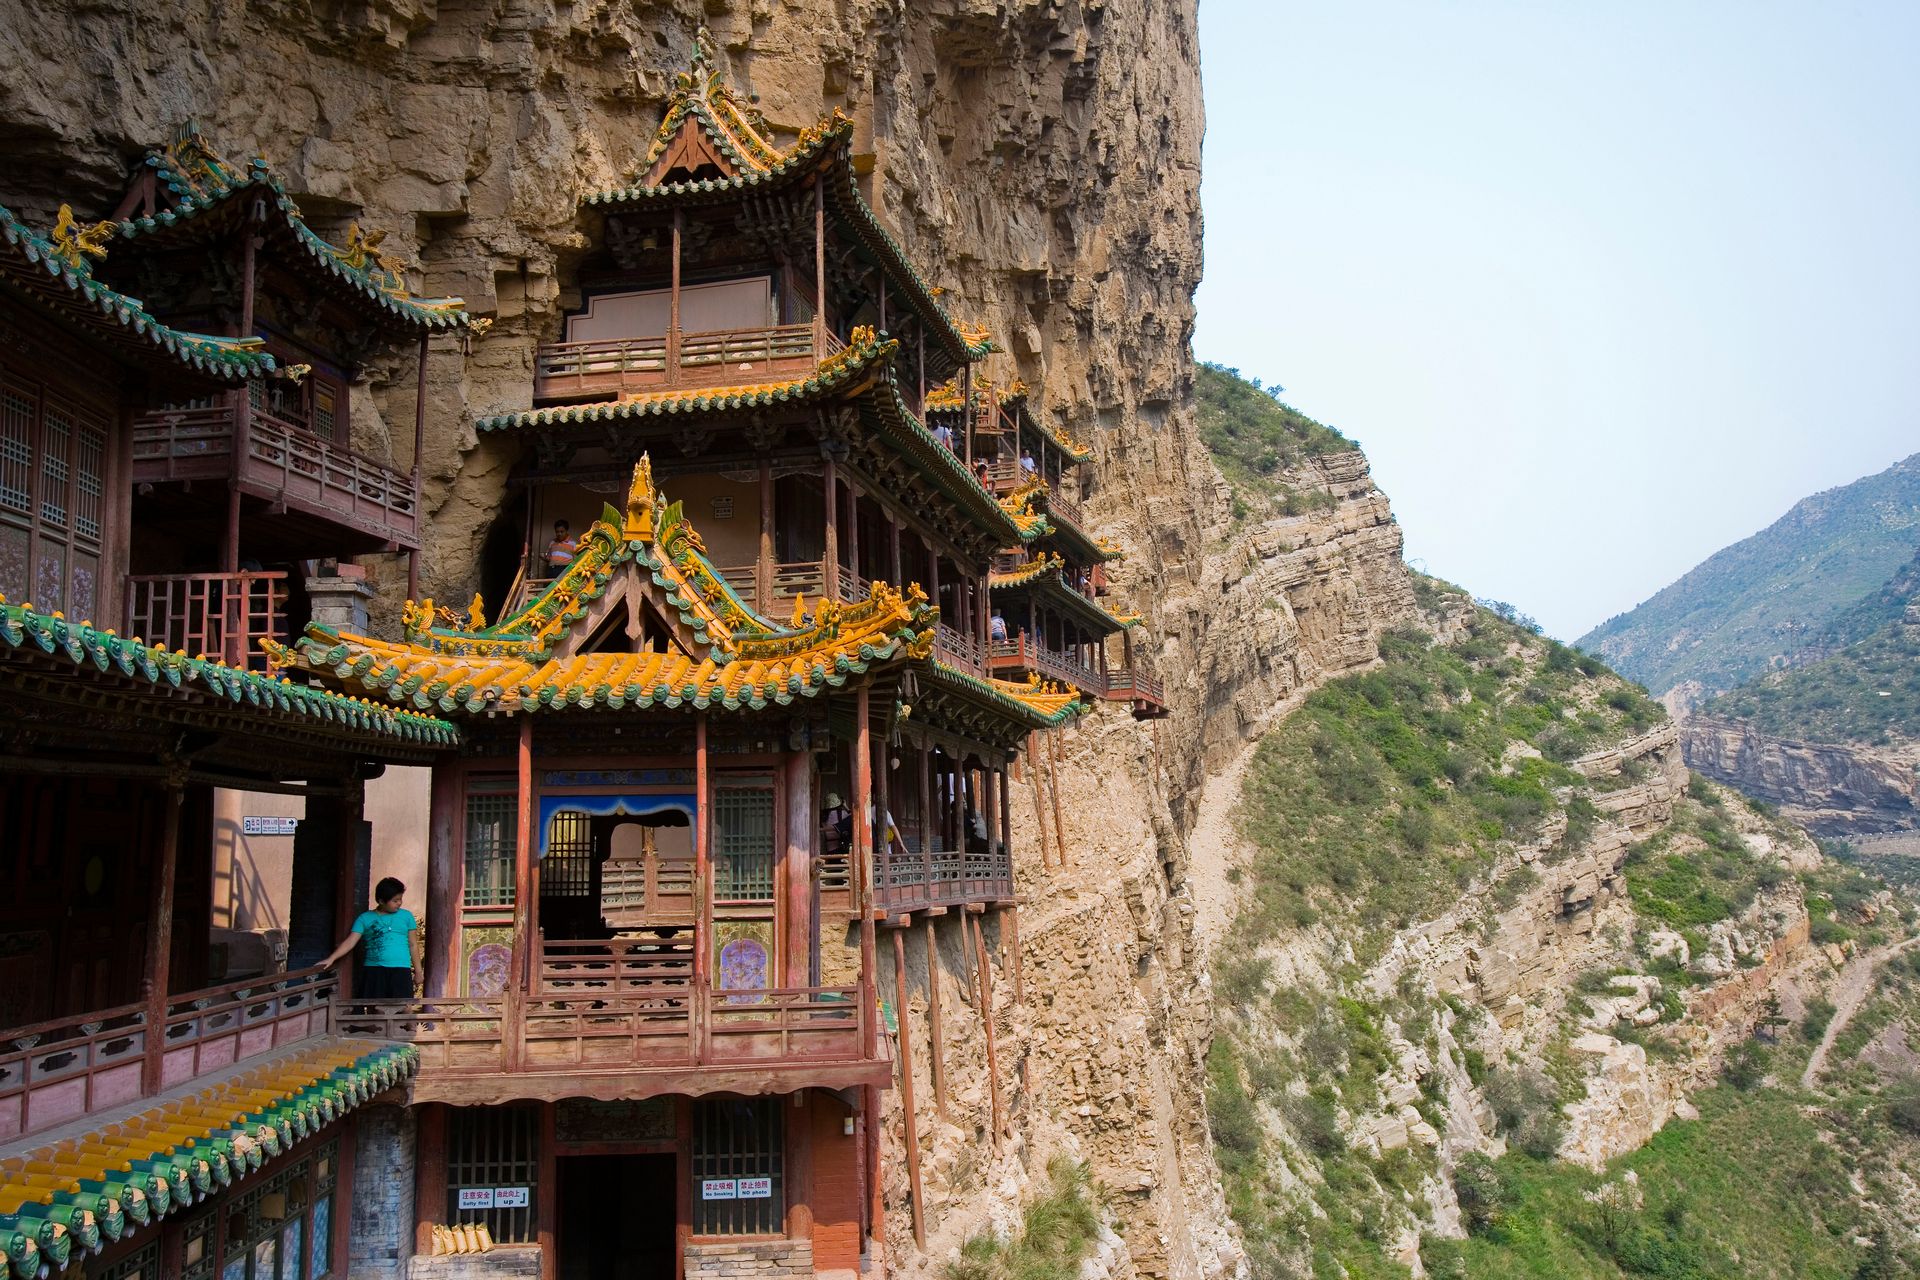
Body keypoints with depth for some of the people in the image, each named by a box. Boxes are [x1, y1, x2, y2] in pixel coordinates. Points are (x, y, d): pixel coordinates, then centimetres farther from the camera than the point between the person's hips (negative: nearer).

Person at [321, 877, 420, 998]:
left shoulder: (406, 916, 7)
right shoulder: (365, 918, 5)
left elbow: (412, 945, 9)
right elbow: (350, 942, -1)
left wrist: (418, 971, 8)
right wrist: (331, 959, -15)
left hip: (400, 971, 0)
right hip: (374, 971, 0)